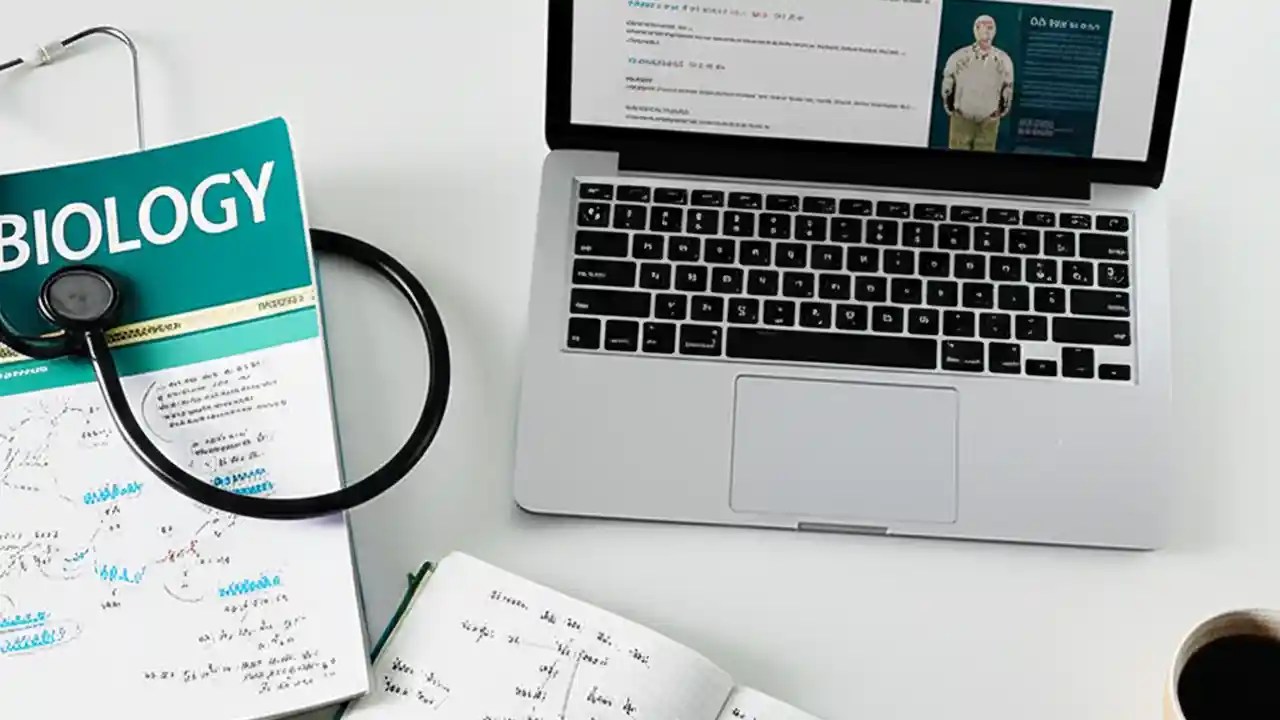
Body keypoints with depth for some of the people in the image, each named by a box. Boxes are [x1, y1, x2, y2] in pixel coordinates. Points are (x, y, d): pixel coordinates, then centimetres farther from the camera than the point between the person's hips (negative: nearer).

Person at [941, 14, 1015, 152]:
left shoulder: (1004, 60, -2)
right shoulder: (959, 57, -7)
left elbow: (1007, 89, 10)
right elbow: (947, 85, 5)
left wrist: (1000, 112, 14)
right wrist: (951, 109, 10)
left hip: (989, 121, 1)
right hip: (962, 119, -1)